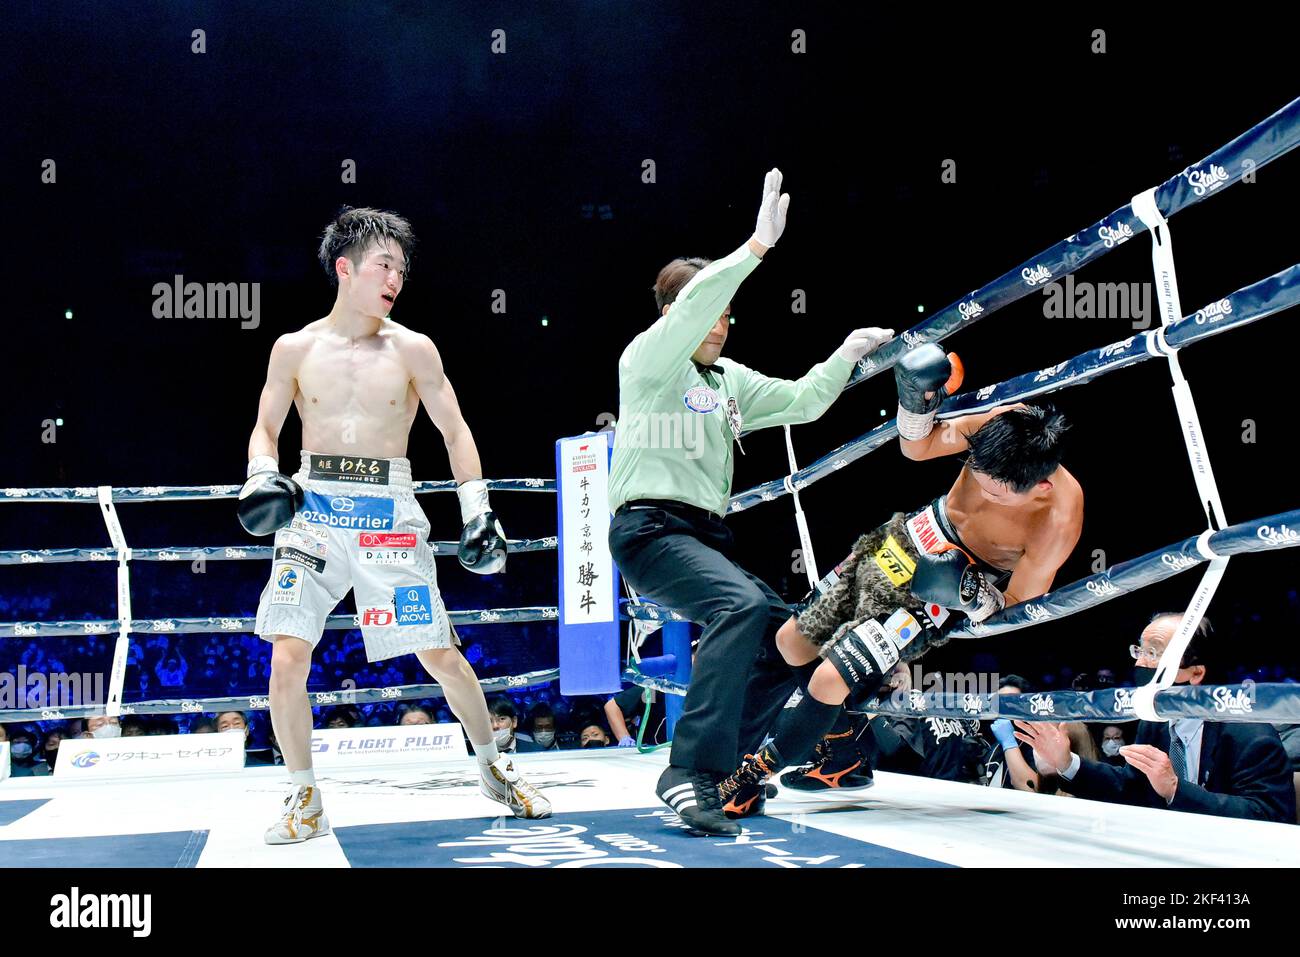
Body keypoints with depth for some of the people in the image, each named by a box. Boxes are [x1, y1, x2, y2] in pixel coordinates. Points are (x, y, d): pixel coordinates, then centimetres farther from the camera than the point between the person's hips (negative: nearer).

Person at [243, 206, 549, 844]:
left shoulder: (413, 350, 3)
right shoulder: (295, 349, 5)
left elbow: (455, 432, 8)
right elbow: (266, 428, 12)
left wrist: (478, 514, 0)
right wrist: (262, 477, -9)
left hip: (388, 512, 0)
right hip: (313, 508, 0)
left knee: (441, 656, 1)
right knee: (288, 658, -13)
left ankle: (493, 767, 25)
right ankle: (305, 798, 6)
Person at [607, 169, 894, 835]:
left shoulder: (730, 379, 21)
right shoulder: (647, 357, -1)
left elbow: (800, 403, 22)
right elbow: (694, 302, -19)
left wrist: (847, 355, 10)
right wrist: (757, 245, -24)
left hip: (709, 535, 9)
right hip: (650, 528, -9)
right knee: (742, 605, -33)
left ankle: (717, 765, 12)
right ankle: (691, 772, -35)